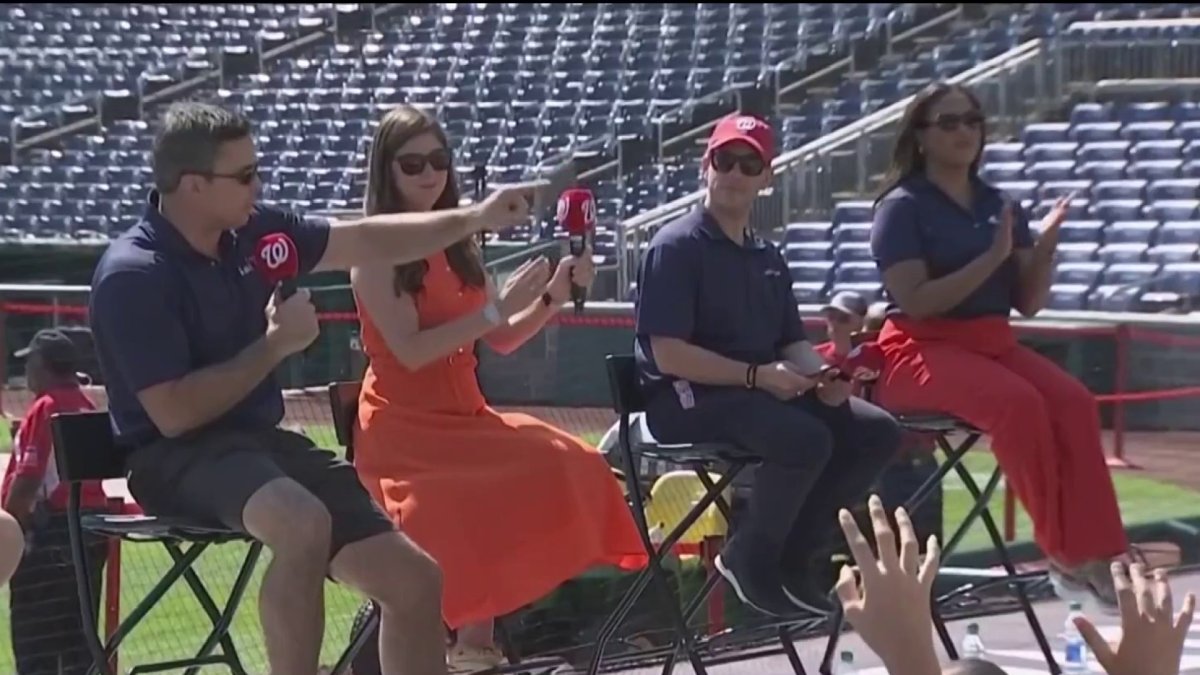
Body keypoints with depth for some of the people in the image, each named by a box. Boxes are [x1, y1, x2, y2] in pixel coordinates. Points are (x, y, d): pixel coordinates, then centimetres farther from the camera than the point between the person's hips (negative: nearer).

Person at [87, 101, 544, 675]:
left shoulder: (252, 230, 3)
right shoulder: (133, 275, -18)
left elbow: (364, 240, 16)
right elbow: (174, 414, -23)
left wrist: (475, 218, 11)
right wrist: (275, 345, -16)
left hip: (261, 441, 8)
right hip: (177, 459, -8)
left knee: (416, 583, -2)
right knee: (305, 525, -39)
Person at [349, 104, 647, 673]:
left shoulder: (457, 247, 16)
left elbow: (502, 341, 18)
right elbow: (409, 350, -15)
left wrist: (553, 297, 1)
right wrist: (495, 308, -19)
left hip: (464, 415, 7)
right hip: (402, 425, -7)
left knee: (567, 466, -18)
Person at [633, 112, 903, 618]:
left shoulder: (767, 257, 17)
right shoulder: (676, 246, -8)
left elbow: (793, 342, 18)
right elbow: (669, 354, -16)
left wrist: (821, 377, -6)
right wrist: (756, 375, -21)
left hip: (763, 391, 8)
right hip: (686, 399, -8)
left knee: (877, 431, -5)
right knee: (807, 439, -31)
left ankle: (794, 557, 1)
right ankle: (749, 562, -9)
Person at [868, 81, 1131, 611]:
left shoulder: (1000, 205, 13)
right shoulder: (903, 207, -3)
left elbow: (1028, 303, 11)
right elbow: (916, 301, -14)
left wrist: (1044, 249, -7)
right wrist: (993, 258, -19)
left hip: (994, 344, 5)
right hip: (922, 350, -5)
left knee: (1075, 402, -23)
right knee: (1018, 402, -33)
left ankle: (1092, 552, -27)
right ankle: (1063, 550, -24)